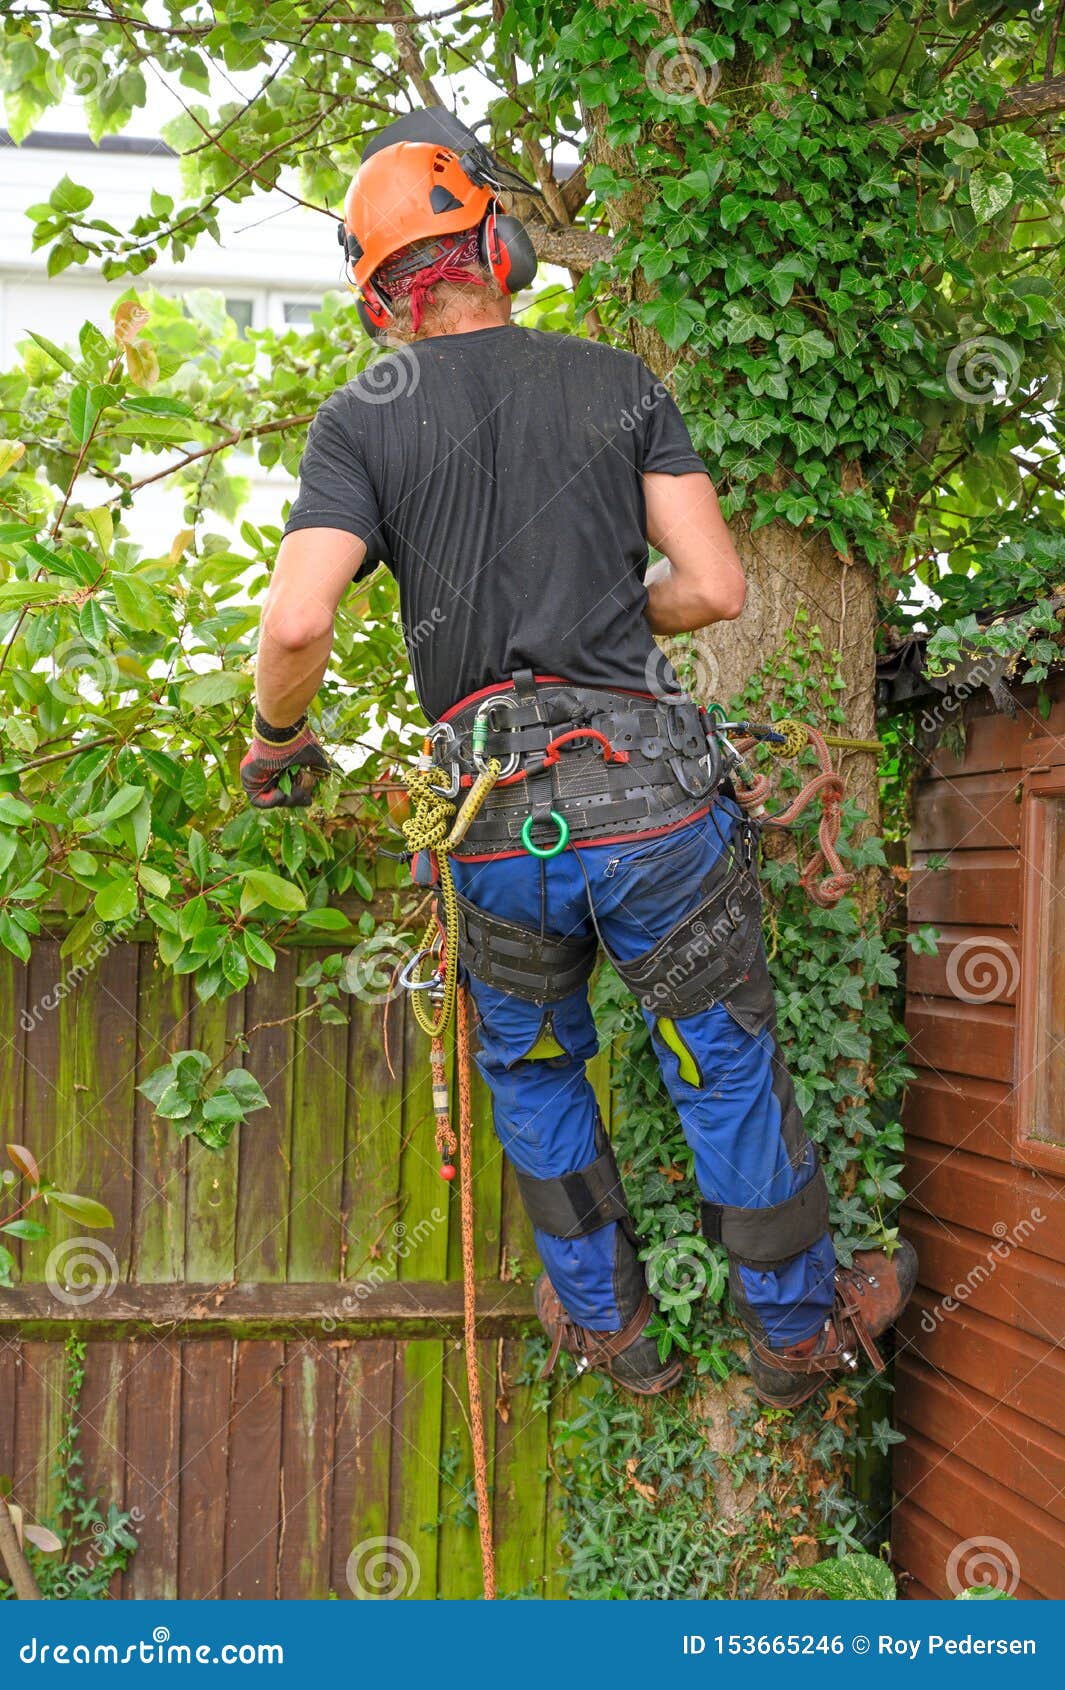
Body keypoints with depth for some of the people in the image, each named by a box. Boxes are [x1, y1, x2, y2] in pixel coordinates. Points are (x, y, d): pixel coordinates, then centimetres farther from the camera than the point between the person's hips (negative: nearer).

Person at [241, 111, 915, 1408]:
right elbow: (715, 588, -1)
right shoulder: (617, 383, 4)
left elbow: (295, 624, -15)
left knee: (530, 1070, 25)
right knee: (728, 1064, 17)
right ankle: (799, 1328, 34)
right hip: (652, 793, 0)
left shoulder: (364, 420, -1)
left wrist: (275, 739, 5)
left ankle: (609, 1326, 38)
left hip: (500, 823, 0)